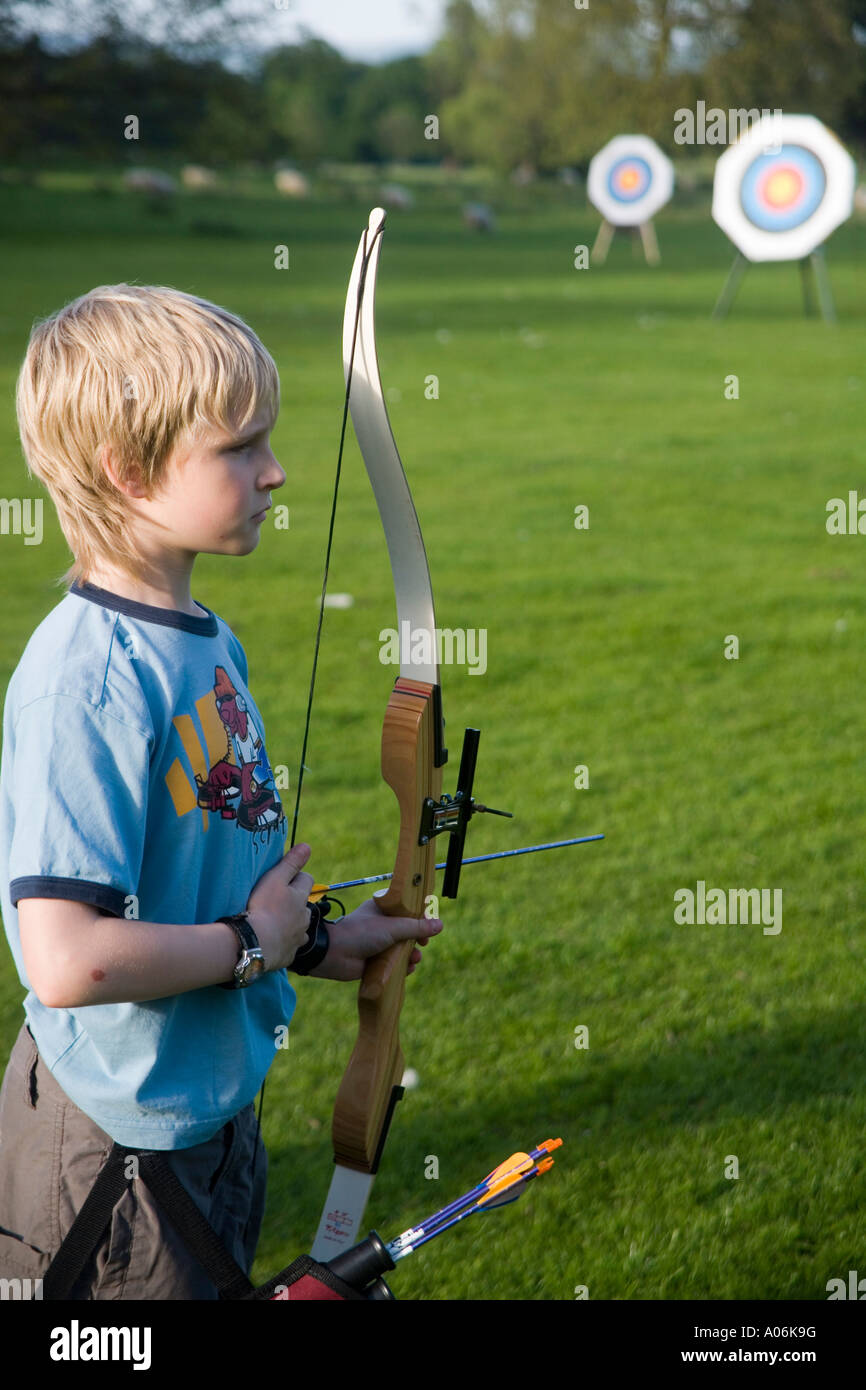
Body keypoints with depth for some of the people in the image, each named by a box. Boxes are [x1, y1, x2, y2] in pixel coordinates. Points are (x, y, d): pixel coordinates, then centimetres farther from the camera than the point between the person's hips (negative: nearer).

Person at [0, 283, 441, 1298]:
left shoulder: (204, 642, 1)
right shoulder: (87, 681, -27)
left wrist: (312, 943, 9)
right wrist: (255, 942, -20)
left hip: (207, 1111, 9)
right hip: (115, 1149, -9)